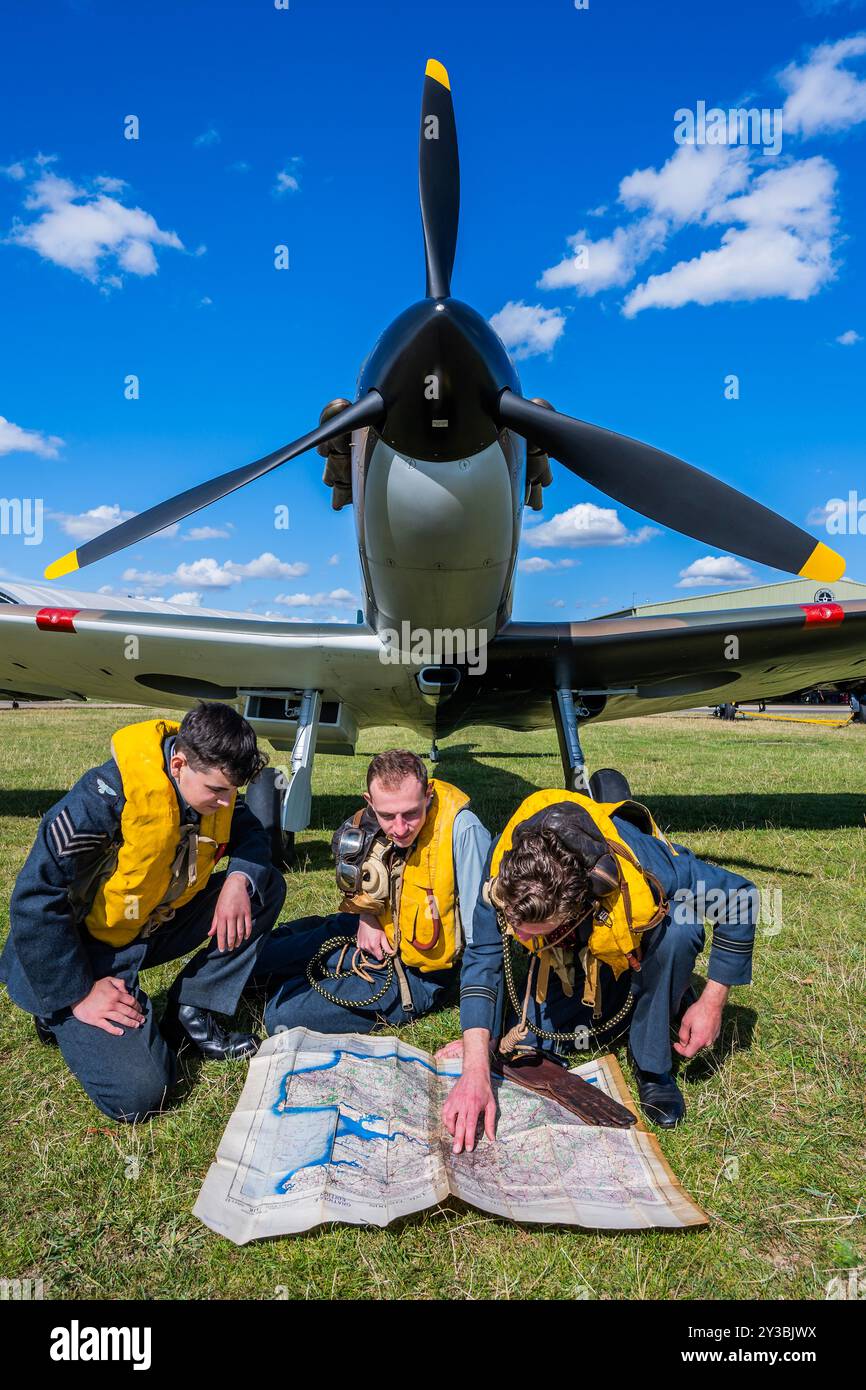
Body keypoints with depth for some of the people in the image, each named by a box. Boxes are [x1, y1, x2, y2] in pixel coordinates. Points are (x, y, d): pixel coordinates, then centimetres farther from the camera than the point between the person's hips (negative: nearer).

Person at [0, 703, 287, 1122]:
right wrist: (76, 994, -22)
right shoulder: (107, 796, -32)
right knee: (139, 1093, -18)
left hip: (156, 927, 7)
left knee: (267, 887, -8)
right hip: (83, 947, -6)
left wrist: (240, 878, -20)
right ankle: (62, 1016, 10)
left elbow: (250, 833, 3)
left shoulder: (211, 783, -12)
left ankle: (189, 1013, 0)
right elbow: (35, 899, -28)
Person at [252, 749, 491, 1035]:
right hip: (374, 936, 6)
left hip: (413, 976, -6)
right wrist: (365, 917, -7)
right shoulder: (369, 823, -11)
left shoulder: (462, 831, -30)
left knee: (283, 1017, -13)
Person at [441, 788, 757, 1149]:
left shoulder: (642, 871, -44)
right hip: (571, 958, 3)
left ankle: (652, 1065, -12)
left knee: (677, 927, -36)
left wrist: (711, 1004, -23)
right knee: (524, 1043, -9)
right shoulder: (502, 866, -35)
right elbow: (482, 960, -27)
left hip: (644, 951, -2)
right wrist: (475, 1070, -37)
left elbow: (739, 896, -28)